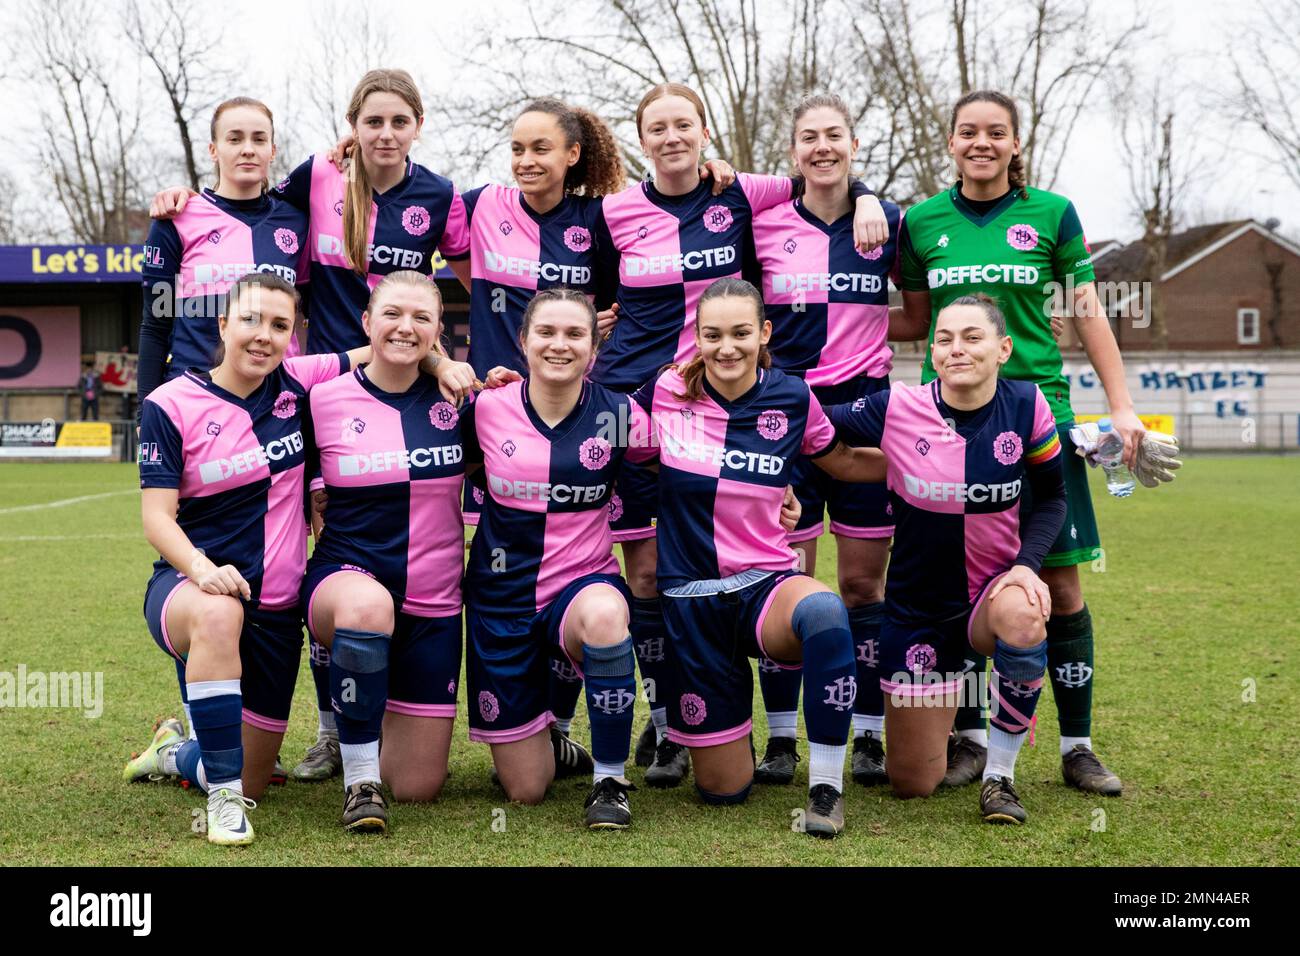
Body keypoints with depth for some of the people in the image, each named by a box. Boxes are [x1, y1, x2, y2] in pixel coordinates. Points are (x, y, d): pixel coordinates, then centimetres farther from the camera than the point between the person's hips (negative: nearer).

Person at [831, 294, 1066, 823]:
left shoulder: (1026, 406, -12)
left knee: (1020, 615, -41)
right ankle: (950, 688, 42)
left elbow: (1051, 497, 0)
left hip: (996, 586, 0)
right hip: (919, 608, 0)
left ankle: (1000, 774, -17)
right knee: (913, 783, 4)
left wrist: (1026, 565, -15)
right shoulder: (895, 410, -15)